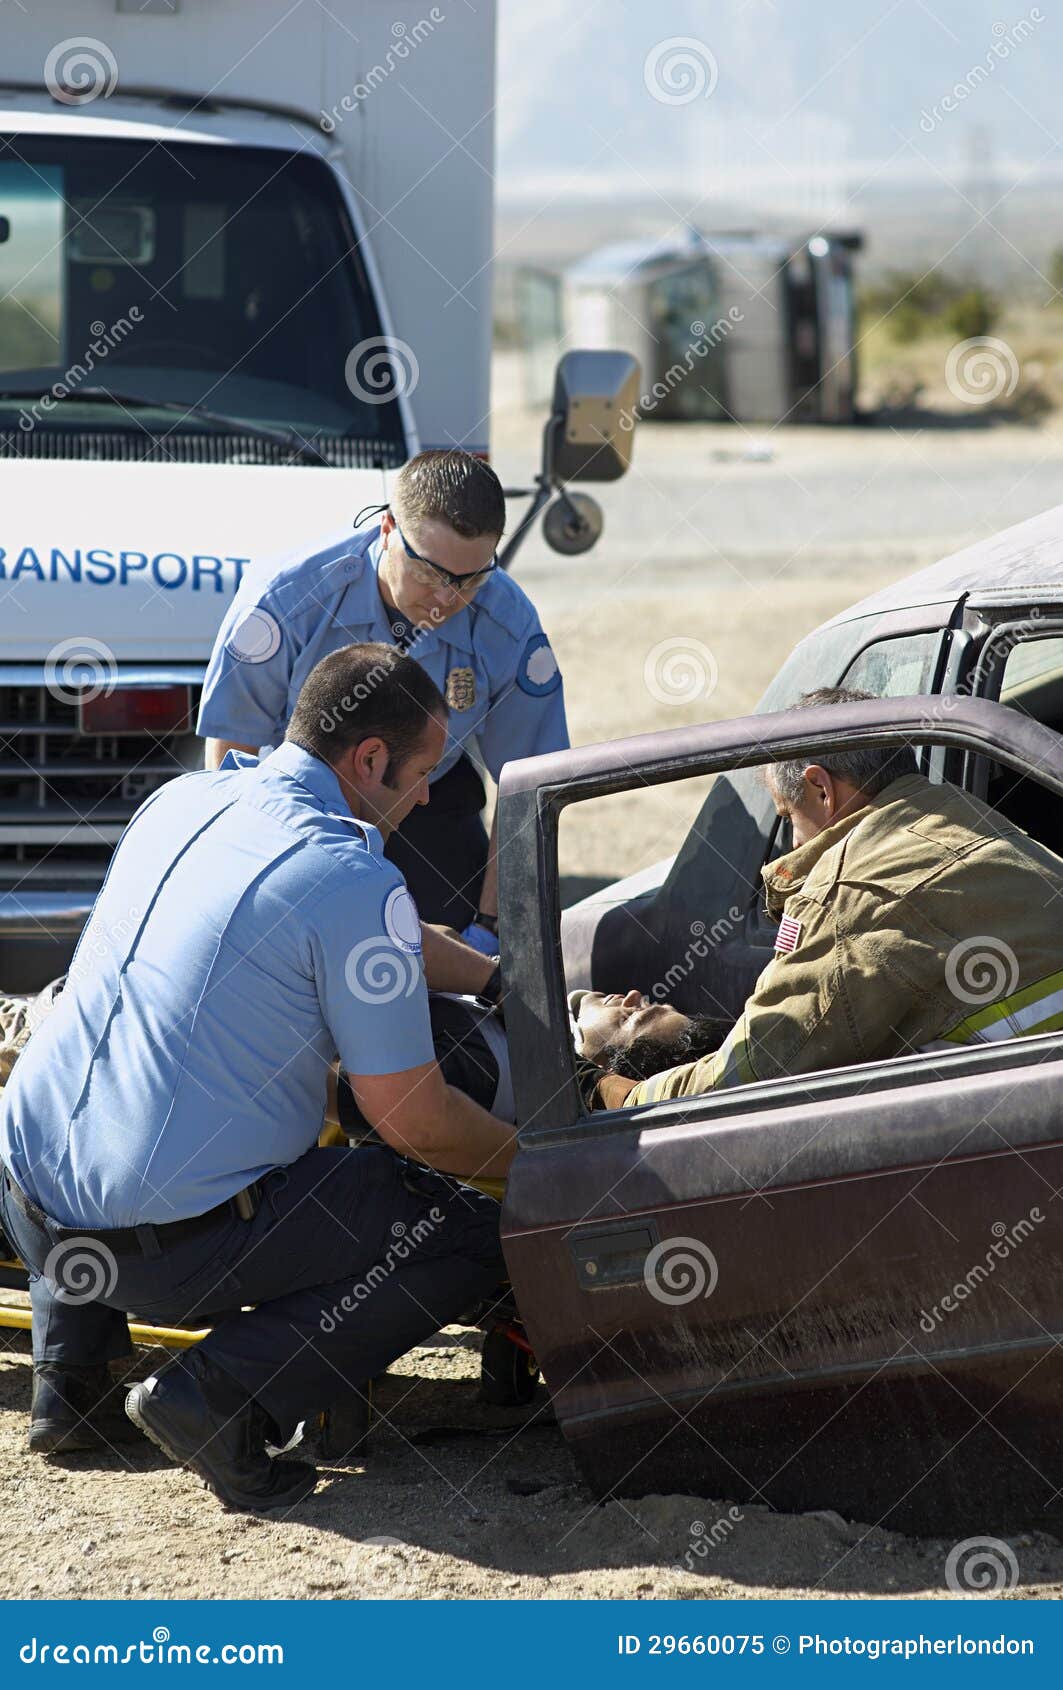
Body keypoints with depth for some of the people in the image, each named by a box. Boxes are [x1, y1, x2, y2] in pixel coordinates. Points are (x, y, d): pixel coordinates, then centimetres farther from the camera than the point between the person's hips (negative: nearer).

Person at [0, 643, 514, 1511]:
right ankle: (221, 1390, -7)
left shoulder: (183, 800, 10)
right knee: (472, 1236, 5)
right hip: (171, 1240, -7)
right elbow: (415, 1122, -8)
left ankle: (70, 1355, 26)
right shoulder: (352, 879, -13)